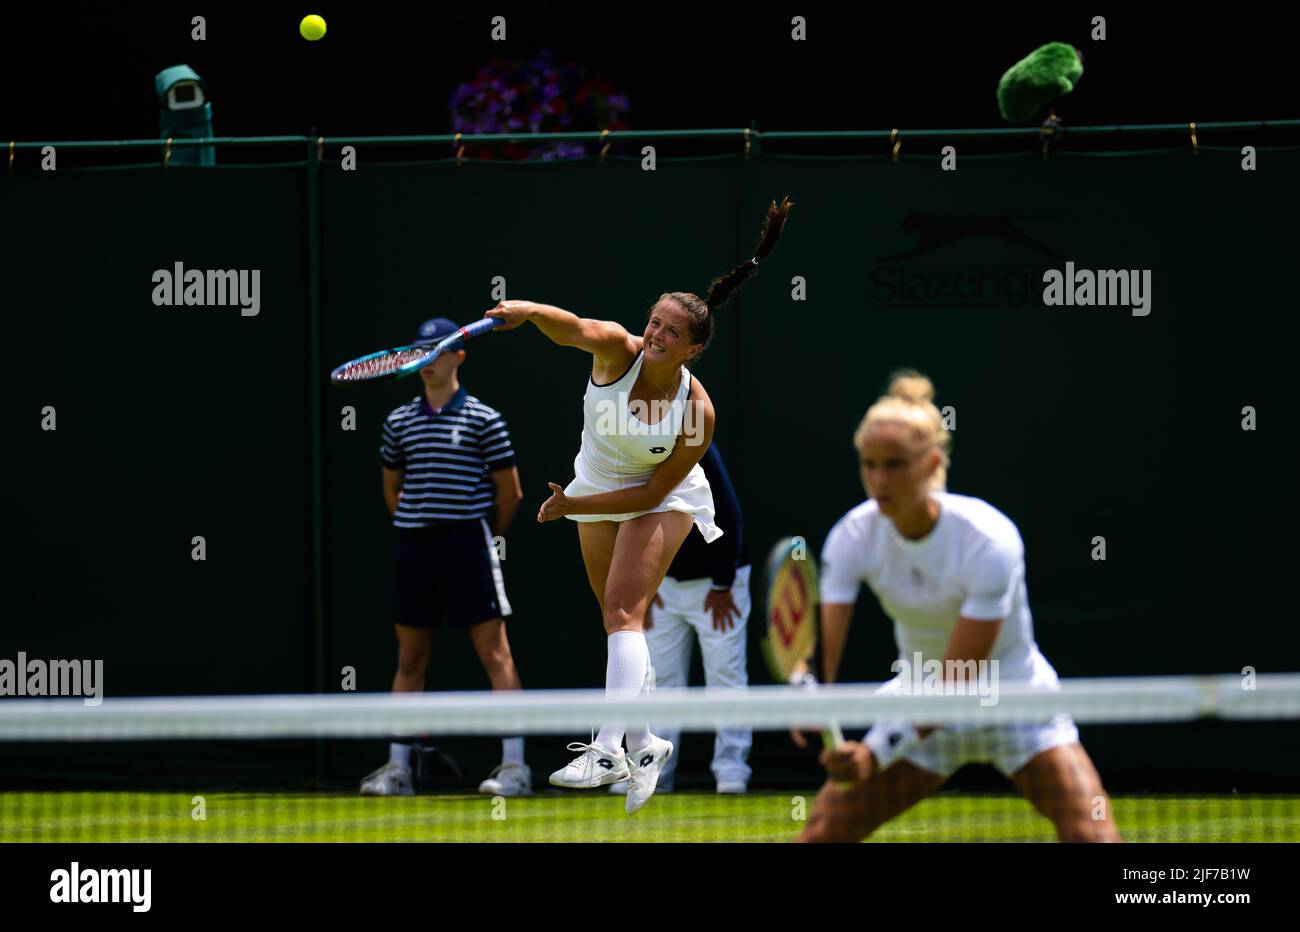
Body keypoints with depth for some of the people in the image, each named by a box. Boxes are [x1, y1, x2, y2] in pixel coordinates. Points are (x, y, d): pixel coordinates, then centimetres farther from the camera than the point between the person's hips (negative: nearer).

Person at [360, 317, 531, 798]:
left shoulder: (483, 419, -2)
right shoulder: (398, 421, 11)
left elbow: (510, 492, 3)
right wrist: (413, 531, 15)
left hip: (467, 542, -4)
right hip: (412, 546, 4)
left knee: (494, 652, -6)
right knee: (409, 658, 7)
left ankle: (514, 766, -7)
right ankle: (397, 768, 11)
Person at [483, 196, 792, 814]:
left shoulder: (698, 411, -27)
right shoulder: (618, 351, -23)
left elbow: (654, 491, -21)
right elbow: (574, 329, -45)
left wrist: (573, 506, -22)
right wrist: (528, 312, -67)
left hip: (661, 501, -4)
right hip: (596, 493, 4)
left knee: (623, 611, -22)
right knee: (620, 622, 13)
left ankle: (609, 750, -31)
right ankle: (643, 746, 28)